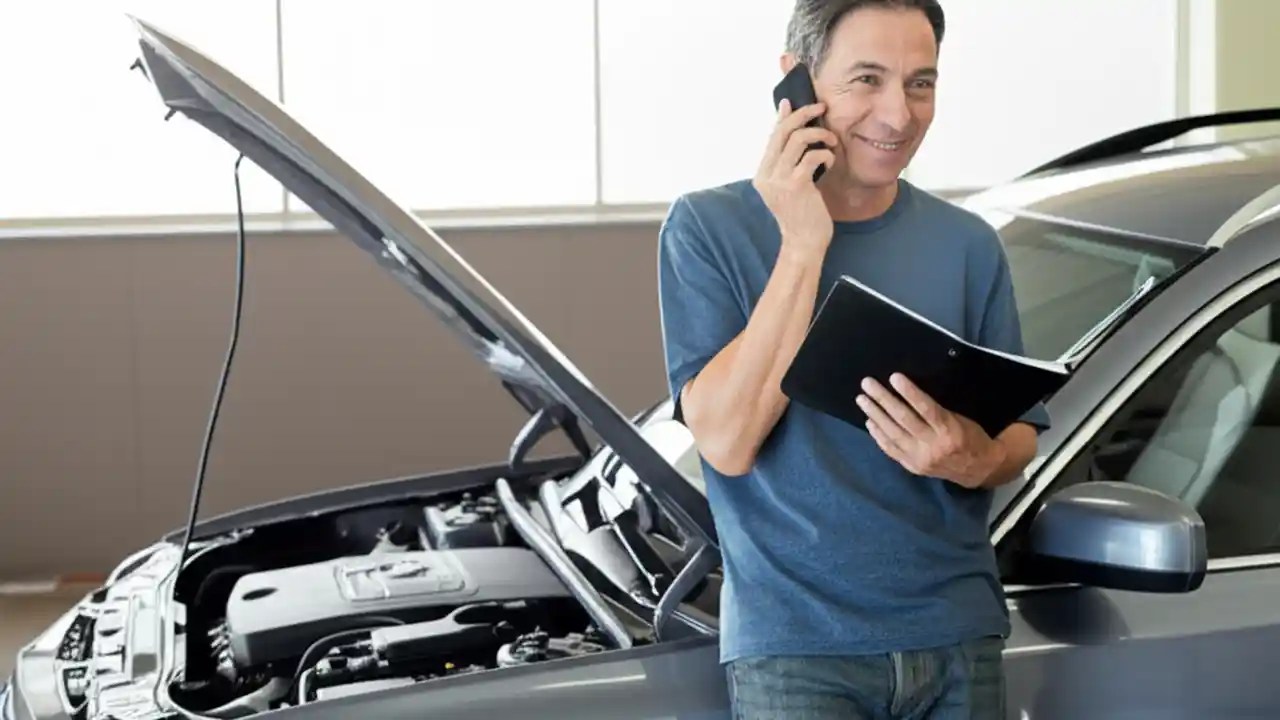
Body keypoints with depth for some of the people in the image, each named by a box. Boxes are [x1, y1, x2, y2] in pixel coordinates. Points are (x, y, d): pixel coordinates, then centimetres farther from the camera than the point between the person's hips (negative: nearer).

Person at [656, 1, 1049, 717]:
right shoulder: (710, 227, -5)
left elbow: (1020, 436, 8)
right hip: (794, 640, -3)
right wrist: (802, 245, -18)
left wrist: (972, 460, -16)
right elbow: (727, 442, -15)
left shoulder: (967, 243, 5)